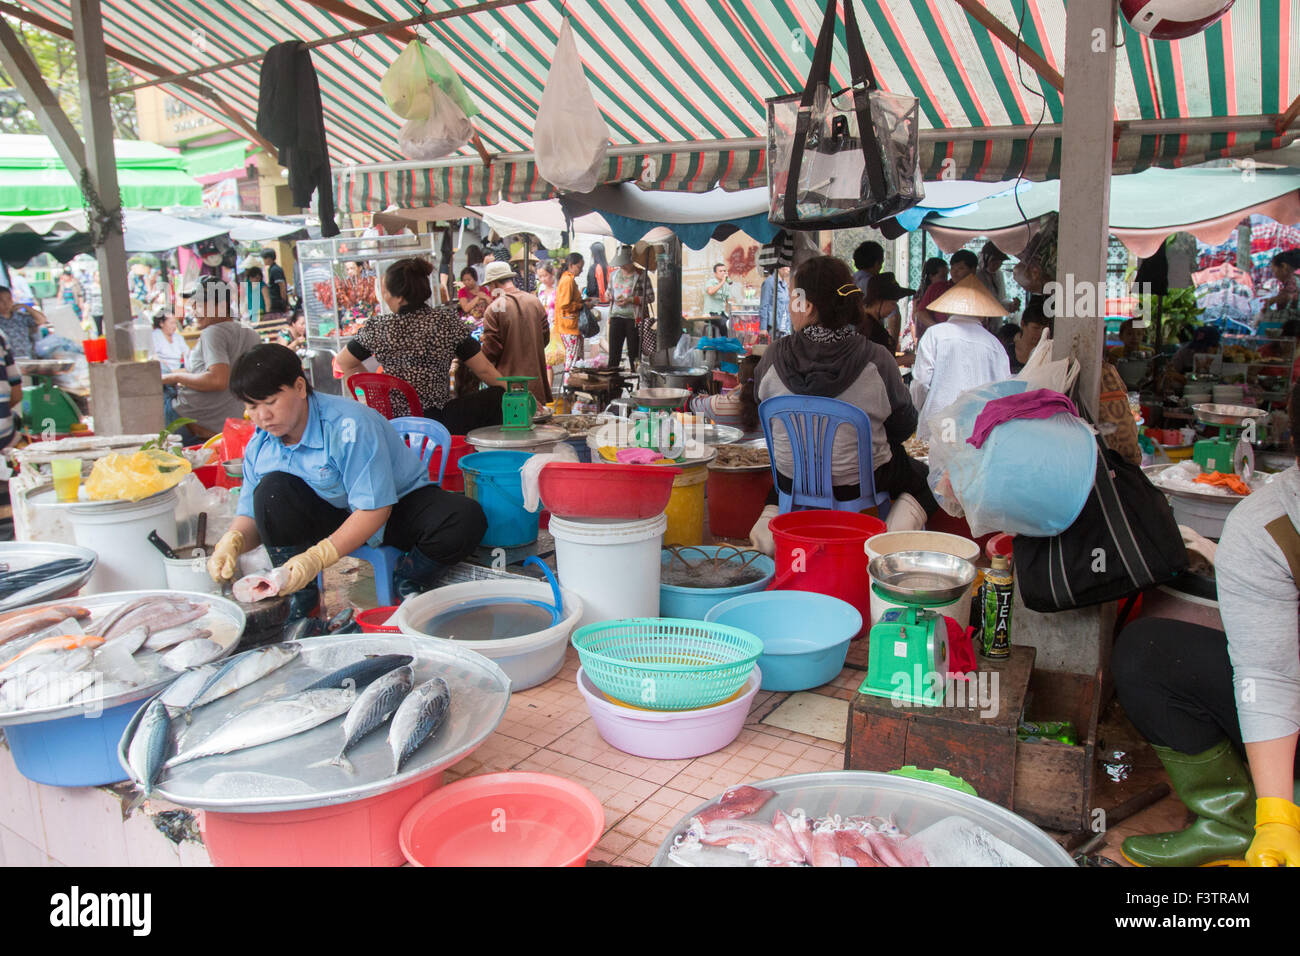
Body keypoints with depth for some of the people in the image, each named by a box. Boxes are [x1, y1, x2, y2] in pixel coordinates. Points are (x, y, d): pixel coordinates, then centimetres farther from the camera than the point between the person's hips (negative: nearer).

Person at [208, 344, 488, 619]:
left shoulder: (349, 425, -27)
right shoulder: (260, 445, -6)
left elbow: (375, 510, -30)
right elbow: (251, 516, -1)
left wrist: (317, 557, -38)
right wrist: (231, 542, -26)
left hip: (395, 506, -4)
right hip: (329, 517, 4)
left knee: (466, 519, -33)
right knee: (272, 490, -26)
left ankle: (409, 580, -3)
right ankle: (301, 595, -12)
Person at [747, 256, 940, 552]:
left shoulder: (775, 356, -15)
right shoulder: (876, 359, -18)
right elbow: (904, 425, -6)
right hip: (860, 483, -2)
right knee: (926, 474, 25)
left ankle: (770, 522, 13)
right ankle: (895, 536, 3)